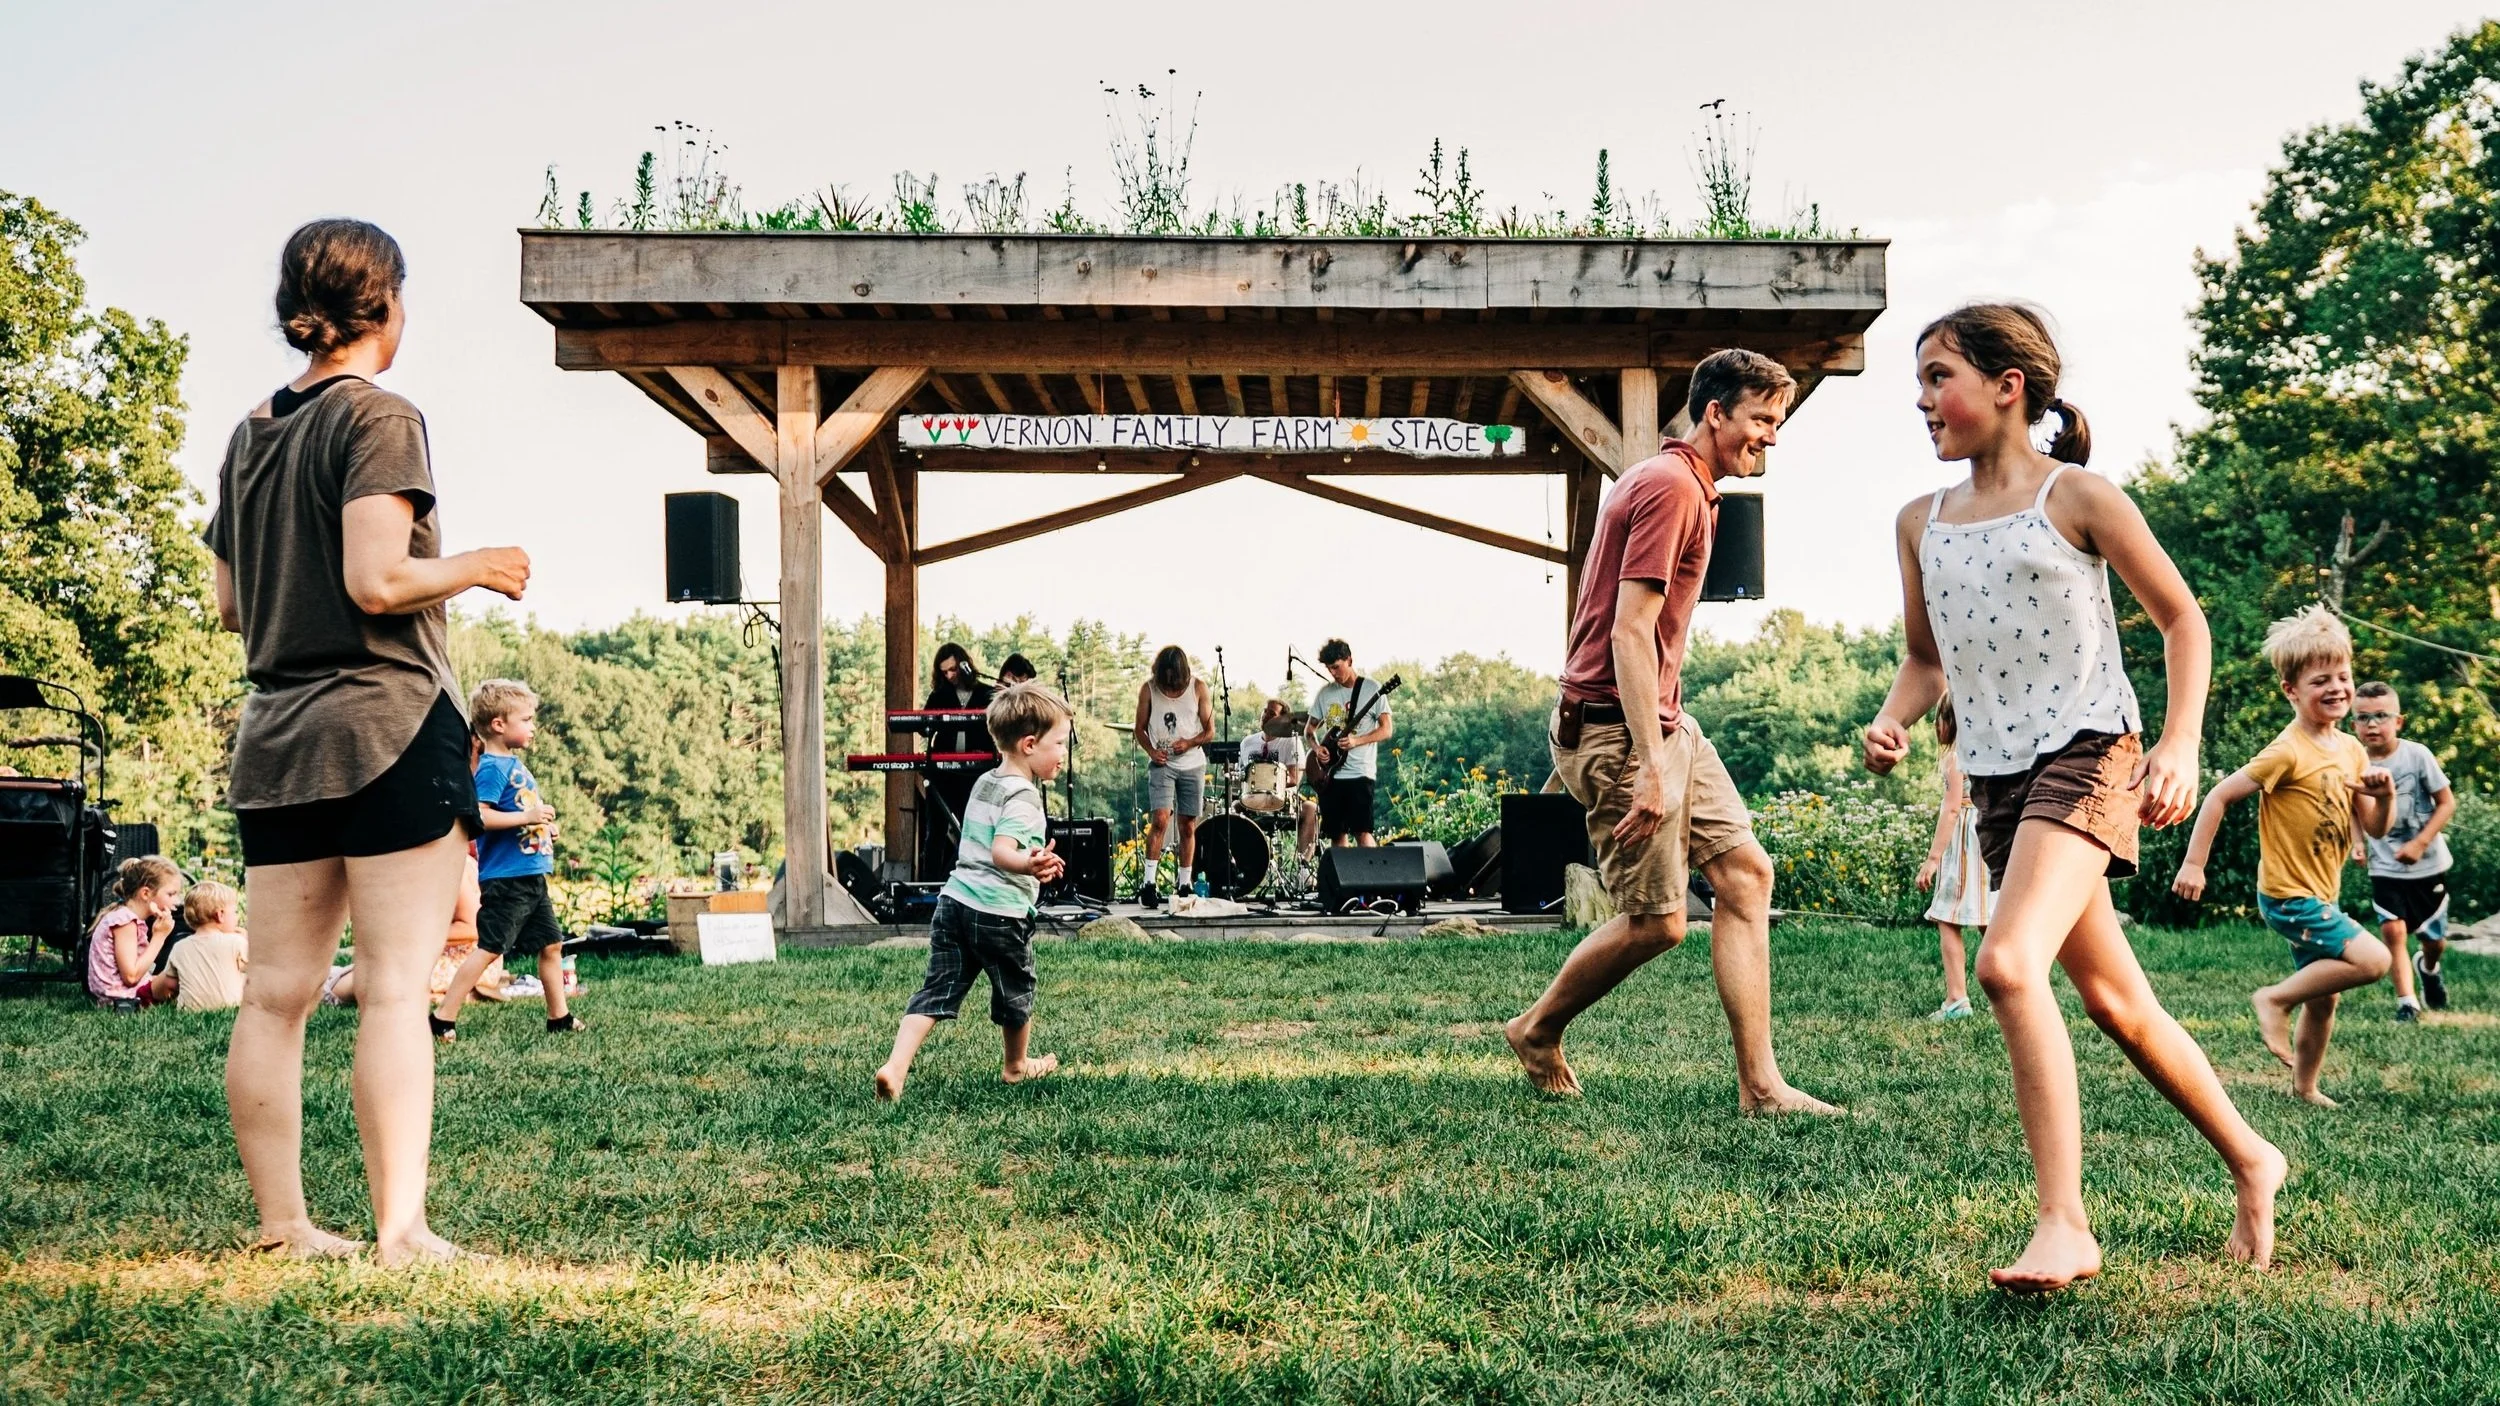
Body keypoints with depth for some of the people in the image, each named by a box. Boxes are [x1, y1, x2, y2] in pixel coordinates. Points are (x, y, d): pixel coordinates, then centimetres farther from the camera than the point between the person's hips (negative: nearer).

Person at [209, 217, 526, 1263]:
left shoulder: (249, 434, 15)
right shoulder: (378, 418, -7)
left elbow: (229, 605, 19)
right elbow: (378, 580, -17)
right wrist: (473, 569, -1)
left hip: (274, 735, 7)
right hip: (388, 725, -7)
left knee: (274, 994, 7)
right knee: (396, 988, -6)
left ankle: (282, 1224, 12)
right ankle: (401, 1228, -6)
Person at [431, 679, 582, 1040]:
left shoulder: (516, 764, 15)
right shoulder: (492, 767, -13)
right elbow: (477, 815, -25)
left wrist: (544, 824, 14)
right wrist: (527, 816, -25)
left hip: (532, 876, 10)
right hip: (505, 878, -9)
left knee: (551, 944, 13)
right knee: (488, 948, -7)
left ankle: (559, 1017, 22)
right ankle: (443, 1018, -1)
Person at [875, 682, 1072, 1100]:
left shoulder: (984, 783, 14)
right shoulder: (1023, 796, -15)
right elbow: (1001, 852, -30)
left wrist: (1031, 867, 34)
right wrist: (1029, 864, -50)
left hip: (955, 899, 7)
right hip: (1000, 913, -7)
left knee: (937, 989, 4)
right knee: (1016, 991, 16)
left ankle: (896, 1065, -11)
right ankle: (1017, 1065, 37)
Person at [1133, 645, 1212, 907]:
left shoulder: (1198, 687, 1)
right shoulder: (1149, 689, 0)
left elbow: (1210, 730, 4)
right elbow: (1140, 728, 7)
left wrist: (1189, 743, -14)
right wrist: (1151, 751, -11)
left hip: (1193, 765, 2)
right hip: (1162, 765, -2)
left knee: (1188, 827, 6)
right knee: (1160, 819, -19)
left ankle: (1183, 885, 17)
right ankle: (1148, 883, -16)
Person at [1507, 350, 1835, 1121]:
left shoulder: (1689, 488, 18)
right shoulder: (1671, 487, -15)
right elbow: (1630, 632, -22)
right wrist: (1651, 767, -26)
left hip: (1664, 723, 11)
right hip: (1621, 731, -11)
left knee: (1746, 874, 4)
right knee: (1656, 922, -4)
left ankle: (1759, 1083, 6)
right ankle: (1537, 1030, 19)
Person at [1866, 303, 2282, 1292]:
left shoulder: (2078, 500, -6)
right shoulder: (1920, 524, 9)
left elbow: (2182, 621, 0)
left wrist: (2180, 745, -11)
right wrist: (1892, 722, -1)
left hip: (2087, 755, -7)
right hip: (1997, 780, 7)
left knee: (2009, 965, -25)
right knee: (2112, 997, 14)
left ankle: (2064, 1224, -19)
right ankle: (2249, 1160, 35)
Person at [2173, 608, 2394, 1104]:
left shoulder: (2352, 750, 6)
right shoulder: (2288, 753, -18)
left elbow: (2374, 829, 11)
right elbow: (2220, 796, -17)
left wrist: (2385, 797, -11)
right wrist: (2194, 864, -19)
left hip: (2319, 896, 8)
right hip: (2290, 896, -8)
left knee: (2323, 998, 15)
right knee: (2373, 959, -19)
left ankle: (2305, 1087, 30)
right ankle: (2276, 1000, -4)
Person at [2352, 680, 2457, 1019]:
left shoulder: (2416, 755, -13)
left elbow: (2447, 802, -8)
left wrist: (2420, 843, -17)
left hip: (2428, 864, 0)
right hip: (2386, 868, 1)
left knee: (2435, 939, 11)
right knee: (2392, 930, -16)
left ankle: (2428, 968, 45)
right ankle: (2407, 1001, -6)